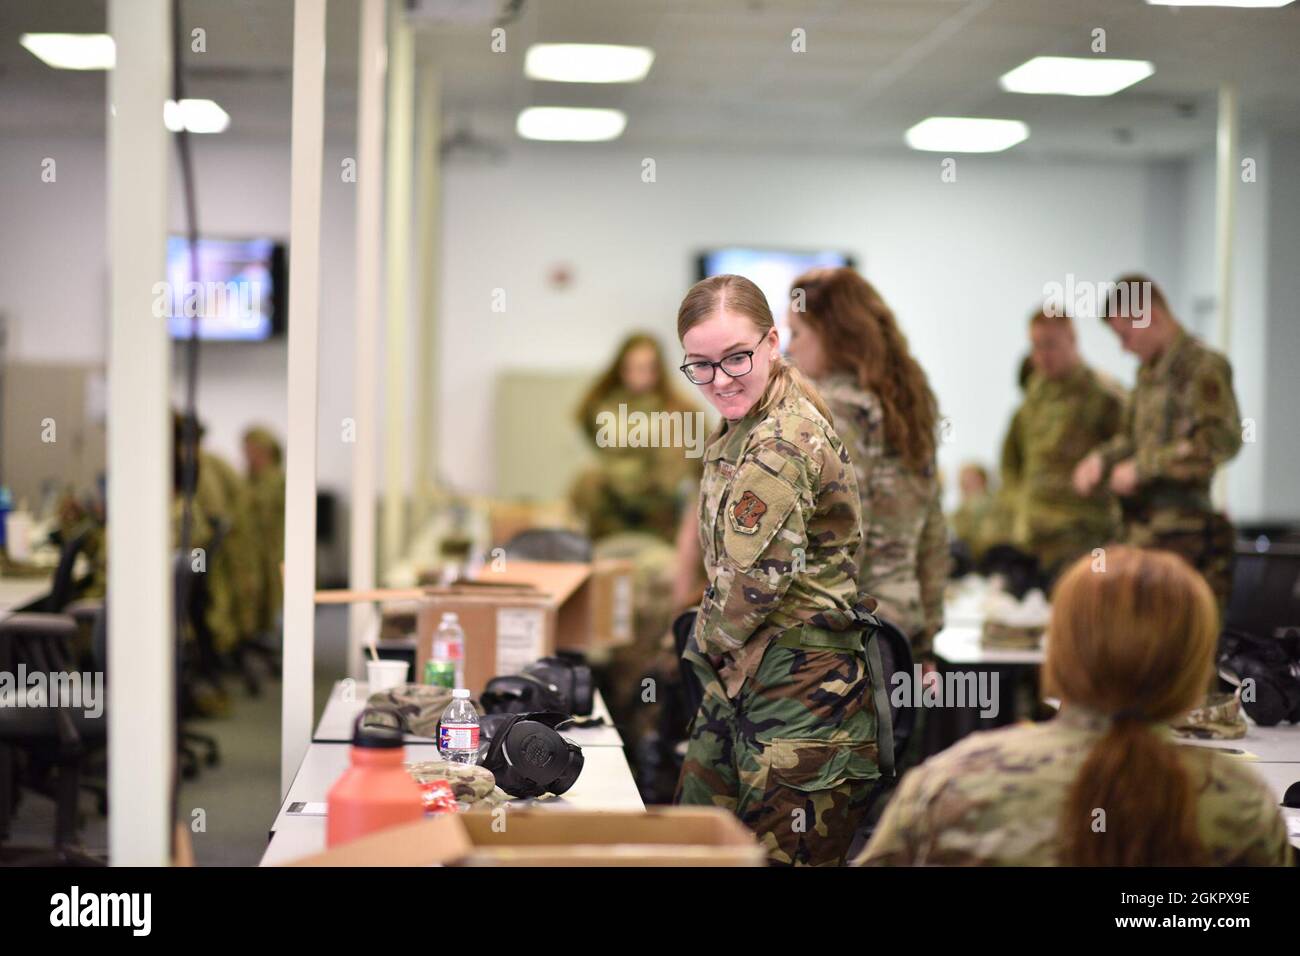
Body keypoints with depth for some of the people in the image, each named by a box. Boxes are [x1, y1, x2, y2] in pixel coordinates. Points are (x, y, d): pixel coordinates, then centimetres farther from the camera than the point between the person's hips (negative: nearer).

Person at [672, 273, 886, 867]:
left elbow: (751, 584, -21)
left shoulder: (781, 445, -21)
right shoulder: (739, 428, 10)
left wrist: (708, 644, -3)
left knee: (788, 854, -1)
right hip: (741, 675, 10)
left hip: (798, 682, -10)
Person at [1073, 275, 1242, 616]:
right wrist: (1101, 458, 4)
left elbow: (1221, 440, -19)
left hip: (1181, 532, -8)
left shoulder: (1204, 367, -9)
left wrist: (1142, 467, -18)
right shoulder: (1149, 372, 16)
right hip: (1142, 528, 8)